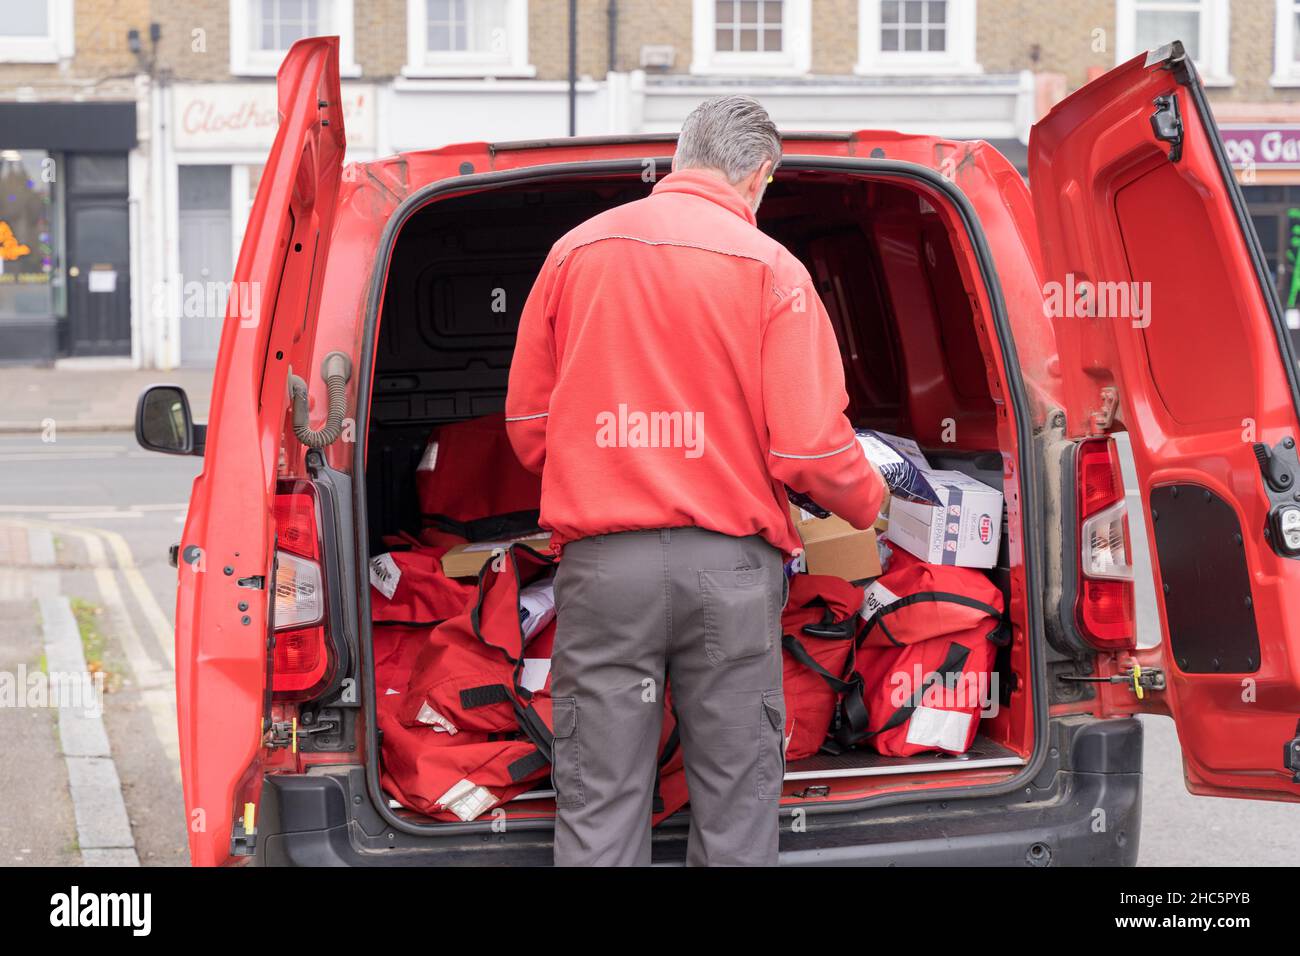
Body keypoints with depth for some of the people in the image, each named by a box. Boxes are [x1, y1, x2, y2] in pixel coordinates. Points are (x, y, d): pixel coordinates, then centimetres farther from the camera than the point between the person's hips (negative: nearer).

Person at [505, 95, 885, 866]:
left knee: (599, 808, 5)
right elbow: (812, 447, -9)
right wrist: (869, 502, 12)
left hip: (602, 564, 2)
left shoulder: (576, 251, 7)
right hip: (728, 567, -2)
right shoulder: (770, 268, -2)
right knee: (736, 802, 7)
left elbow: (527, 423, 11)